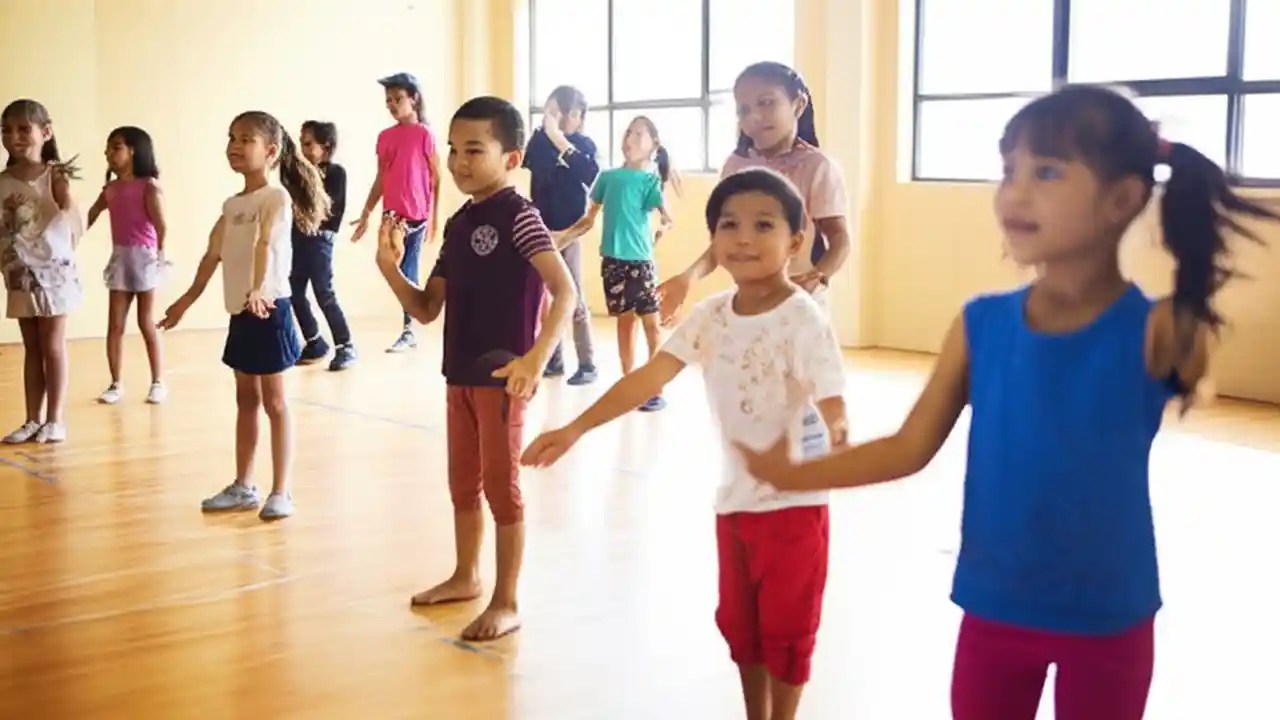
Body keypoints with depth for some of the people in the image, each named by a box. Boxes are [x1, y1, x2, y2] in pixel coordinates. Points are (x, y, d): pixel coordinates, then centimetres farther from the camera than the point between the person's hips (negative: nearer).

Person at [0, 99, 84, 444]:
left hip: (53, 271, -4)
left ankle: (56, 419, 10)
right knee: (31, 348, 11)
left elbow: (75, 223, -13)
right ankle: (33, 420, 17)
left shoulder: (55, 175, -9)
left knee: (53, 346, 3)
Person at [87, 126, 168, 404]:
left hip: (143, 256, -5)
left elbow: (160, 223, -17)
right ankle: (116, 384, 11)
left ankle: (158, 382, 12)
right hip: (119, 257, 5)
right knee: (115, 324, 4)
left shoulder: (148, 185, -9)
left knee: (146, 323, 2)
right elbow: (90, 217, 10)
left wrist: (160, 251, -23)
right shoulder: (110, 188, 8)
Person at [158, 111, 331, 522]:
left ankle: (281, 492, 6)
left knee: (274, 402, -1)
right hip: (241, 312, 8)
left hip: (270, 309, -8)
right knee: (246, 400, 15)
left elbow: (267, 246, -29)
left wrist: (259, 290, -44)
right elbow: (214, 254, 18)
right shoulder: (232, 204, 11)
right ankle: (243, 486, 24)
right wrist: (187, 301, 21)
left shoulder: (277, 196, -13)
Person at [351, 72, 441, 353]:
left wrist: (434, 217, -8)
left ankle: (408, 330, 4)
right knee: (403, 273, 8)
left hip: (416, 215, -5)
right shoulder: (385, 137, 9)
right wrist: (365, 214, 12)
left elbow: (436, 179, -5)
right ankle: (410, 330, 15)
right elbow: (380, 180, 14)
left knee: (406, 273, -4)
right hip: (392, 214, 5)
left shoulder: (424, 134, -6)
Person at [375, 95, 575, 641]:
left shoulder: (518, 216, -14)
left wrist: (536, 359, -36)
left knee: (501, 486, 0)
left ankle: (507, 602, 11)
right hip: (460, 373, 8)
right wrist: (390, 267, -6)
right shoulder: (458, 223, 9)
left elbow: (565, 292, -25)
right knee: (463, 483, 19)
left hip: (501, 375, -8)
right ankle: (466, 576, 37)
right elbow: (427, 310, 10)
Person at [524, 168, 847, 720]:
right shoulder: (710, 316, -2)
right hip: (734, 499, 6)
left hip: (793, 503, -6)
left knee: (785, 628, 7)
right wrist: (574, 430, -10)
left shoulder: (803, 321, -19)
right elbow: (649, 378, -5)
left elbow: (833, 407, -24)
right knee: (739, 625, 18)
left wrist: (839, 437, -48)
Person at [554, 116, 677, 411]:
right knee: (624, 319, 12)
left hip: (640, 259, -4)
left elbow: (667, 217, -11)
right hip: (612, 259, 4)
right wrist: (563, 237, 6)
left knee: (651, 322, 0)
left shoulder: (649, 180, -4)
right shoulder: (608, 177, 7)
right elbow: (589, 219, 12)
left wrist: (659, 232, -24)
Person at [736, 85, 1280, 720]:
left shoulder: (1156, 331, -11)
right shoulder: (981, 325, -6)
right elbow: (910, 448, -2)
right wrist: (793, 474, -5)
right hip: (993, 609, 3)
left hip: (1107, 619, -2)